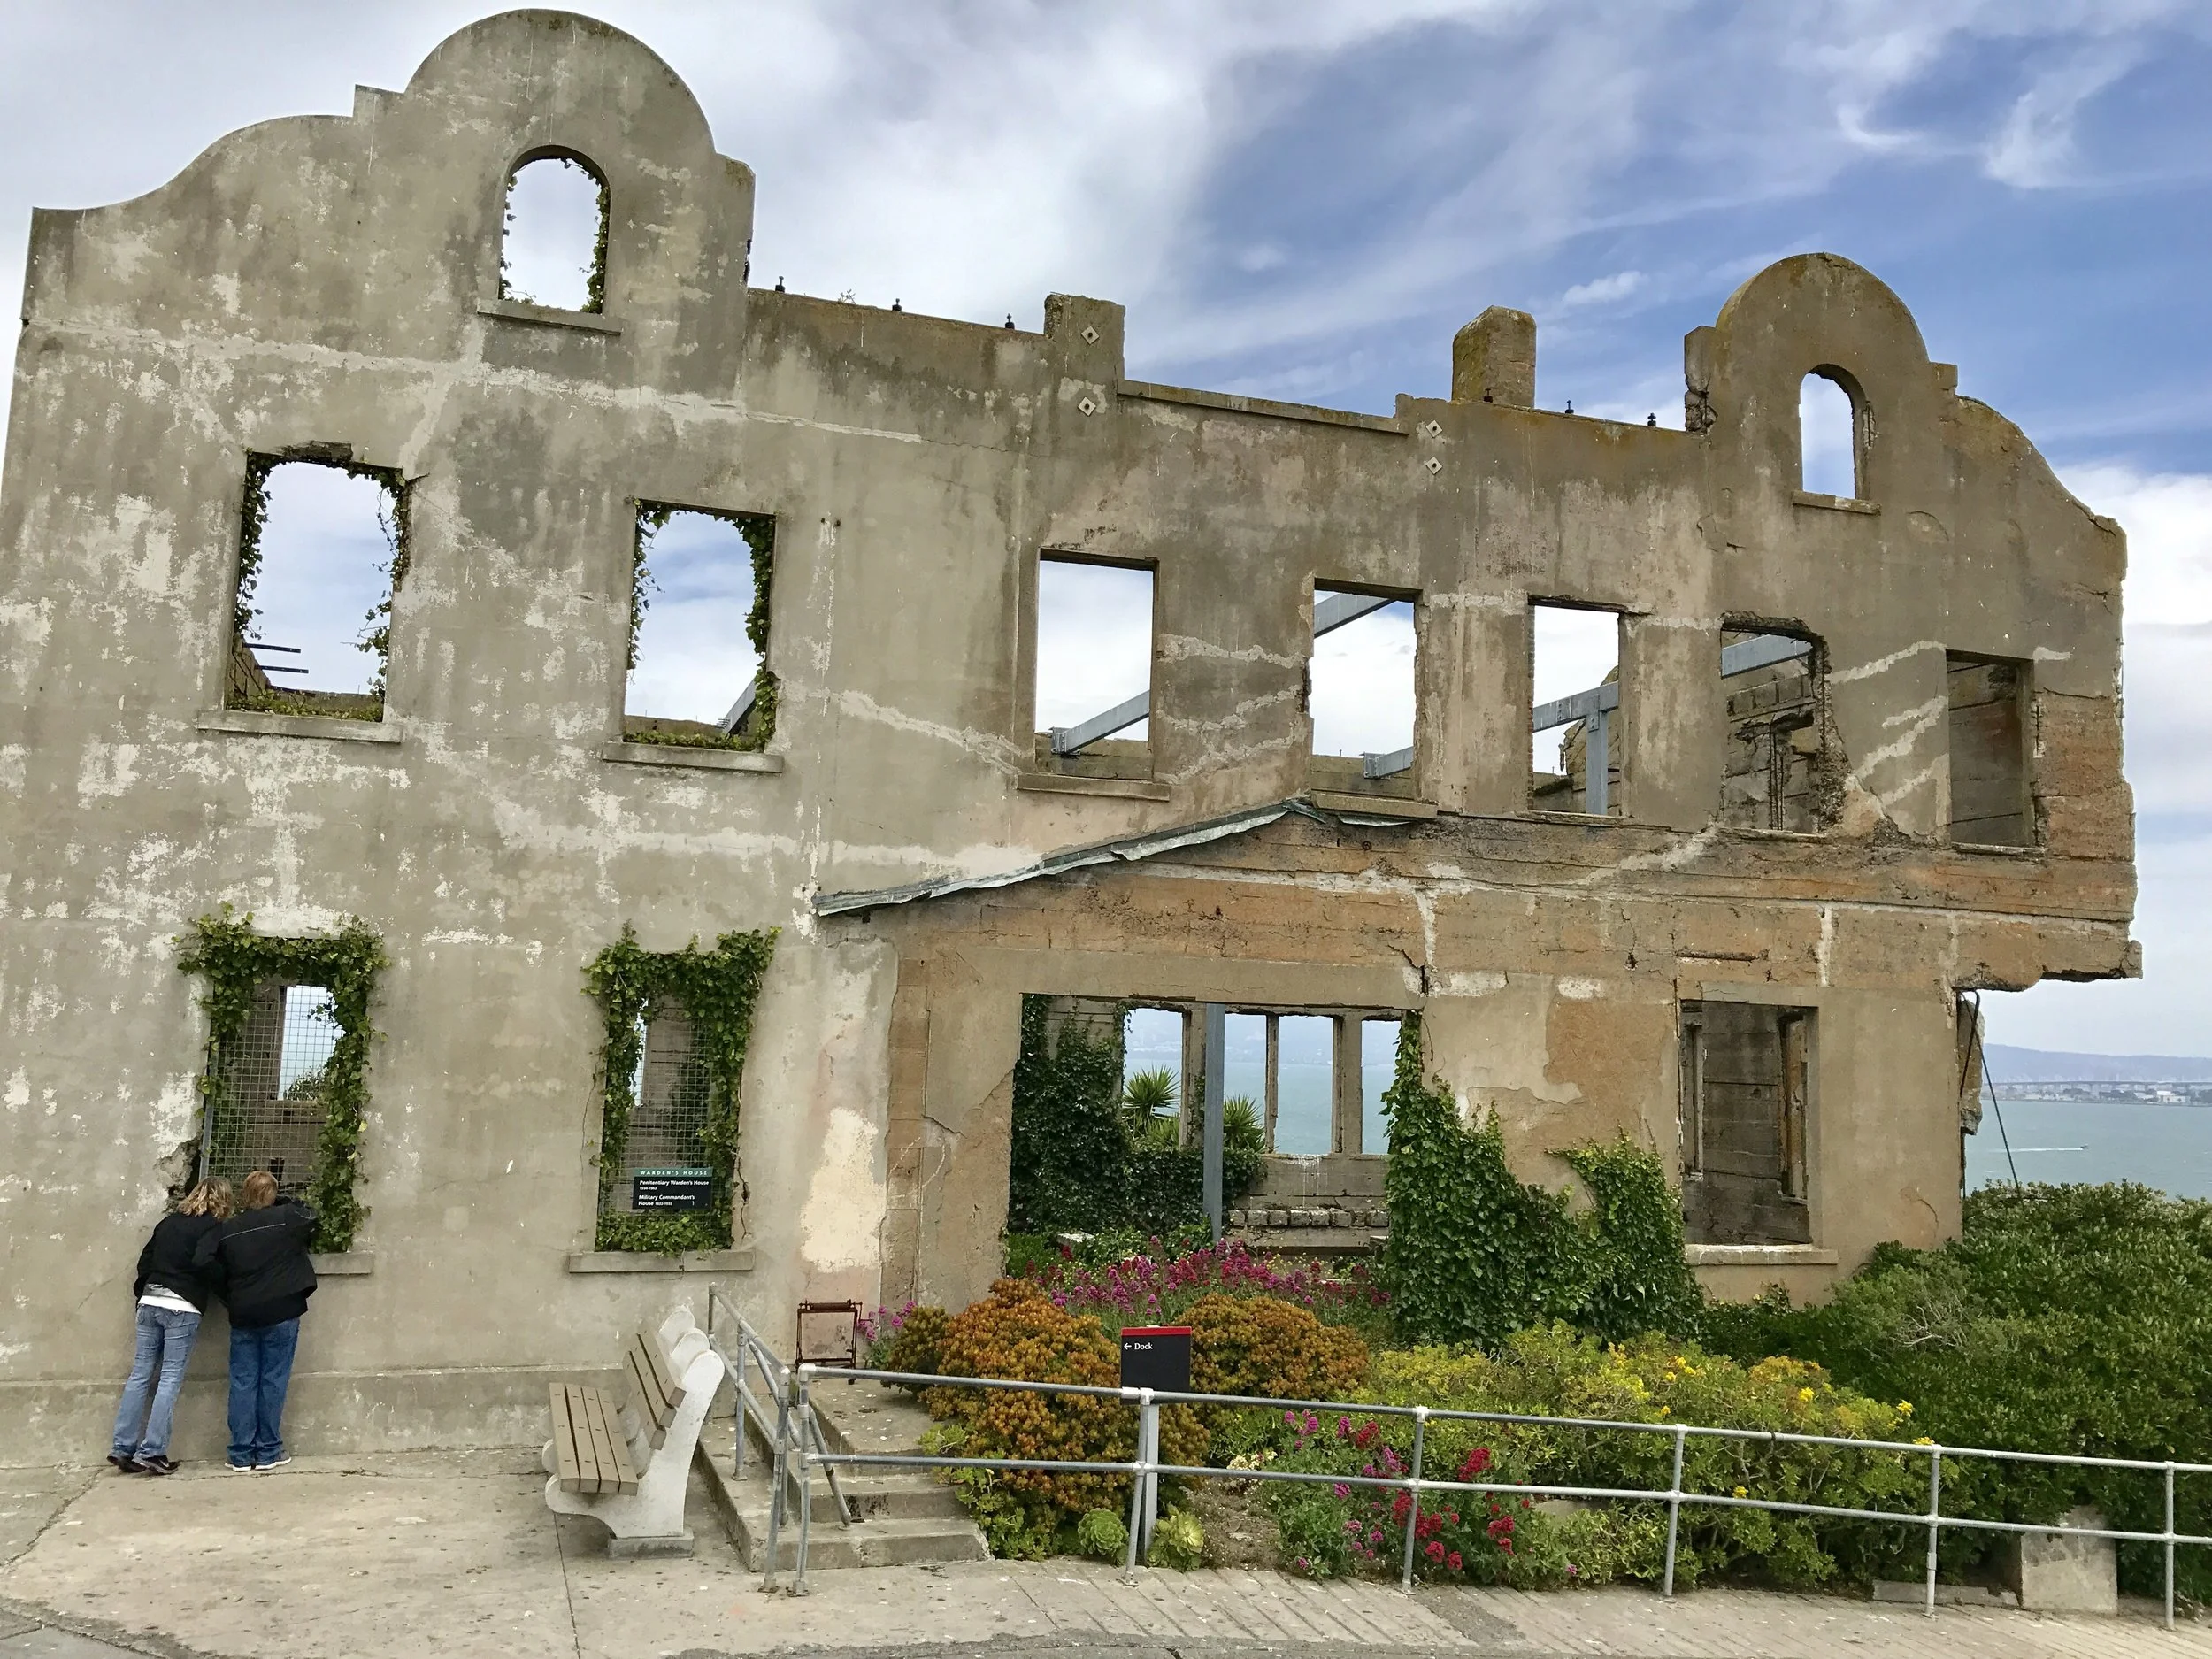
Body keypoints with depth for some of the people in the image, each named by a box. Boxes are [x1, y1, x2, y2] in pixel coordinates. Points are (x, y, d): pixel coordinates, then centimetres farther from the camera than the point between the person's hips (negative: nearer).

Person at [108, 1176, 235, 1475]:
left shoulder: (168, 1221, 14)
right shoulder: (213, 1228, -4)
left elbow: (145, 1260, 16)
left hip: (150, 1302, 6)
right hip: (182, 1307, -6)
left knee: (140, 1374, 8)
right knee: (171, 1378, -2)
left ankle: (123, 1448, 8)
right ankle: (151, 1452, -5)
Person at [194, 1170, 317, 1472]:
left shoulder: (228, 1229, 1)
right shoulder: (286, 1218, -7)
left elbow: (203, 1260, -7)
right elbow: (311, 1219, 9)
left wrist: (229, 1293, 4)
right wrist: (292, 1204, 21)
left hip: (242, 1317, 2)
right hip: (281, 1315, -2)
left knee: (242, 1382, 7)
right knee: (273, 1381, 4)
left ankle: (241, 1456, 10)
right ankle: (268, 1453, 9)